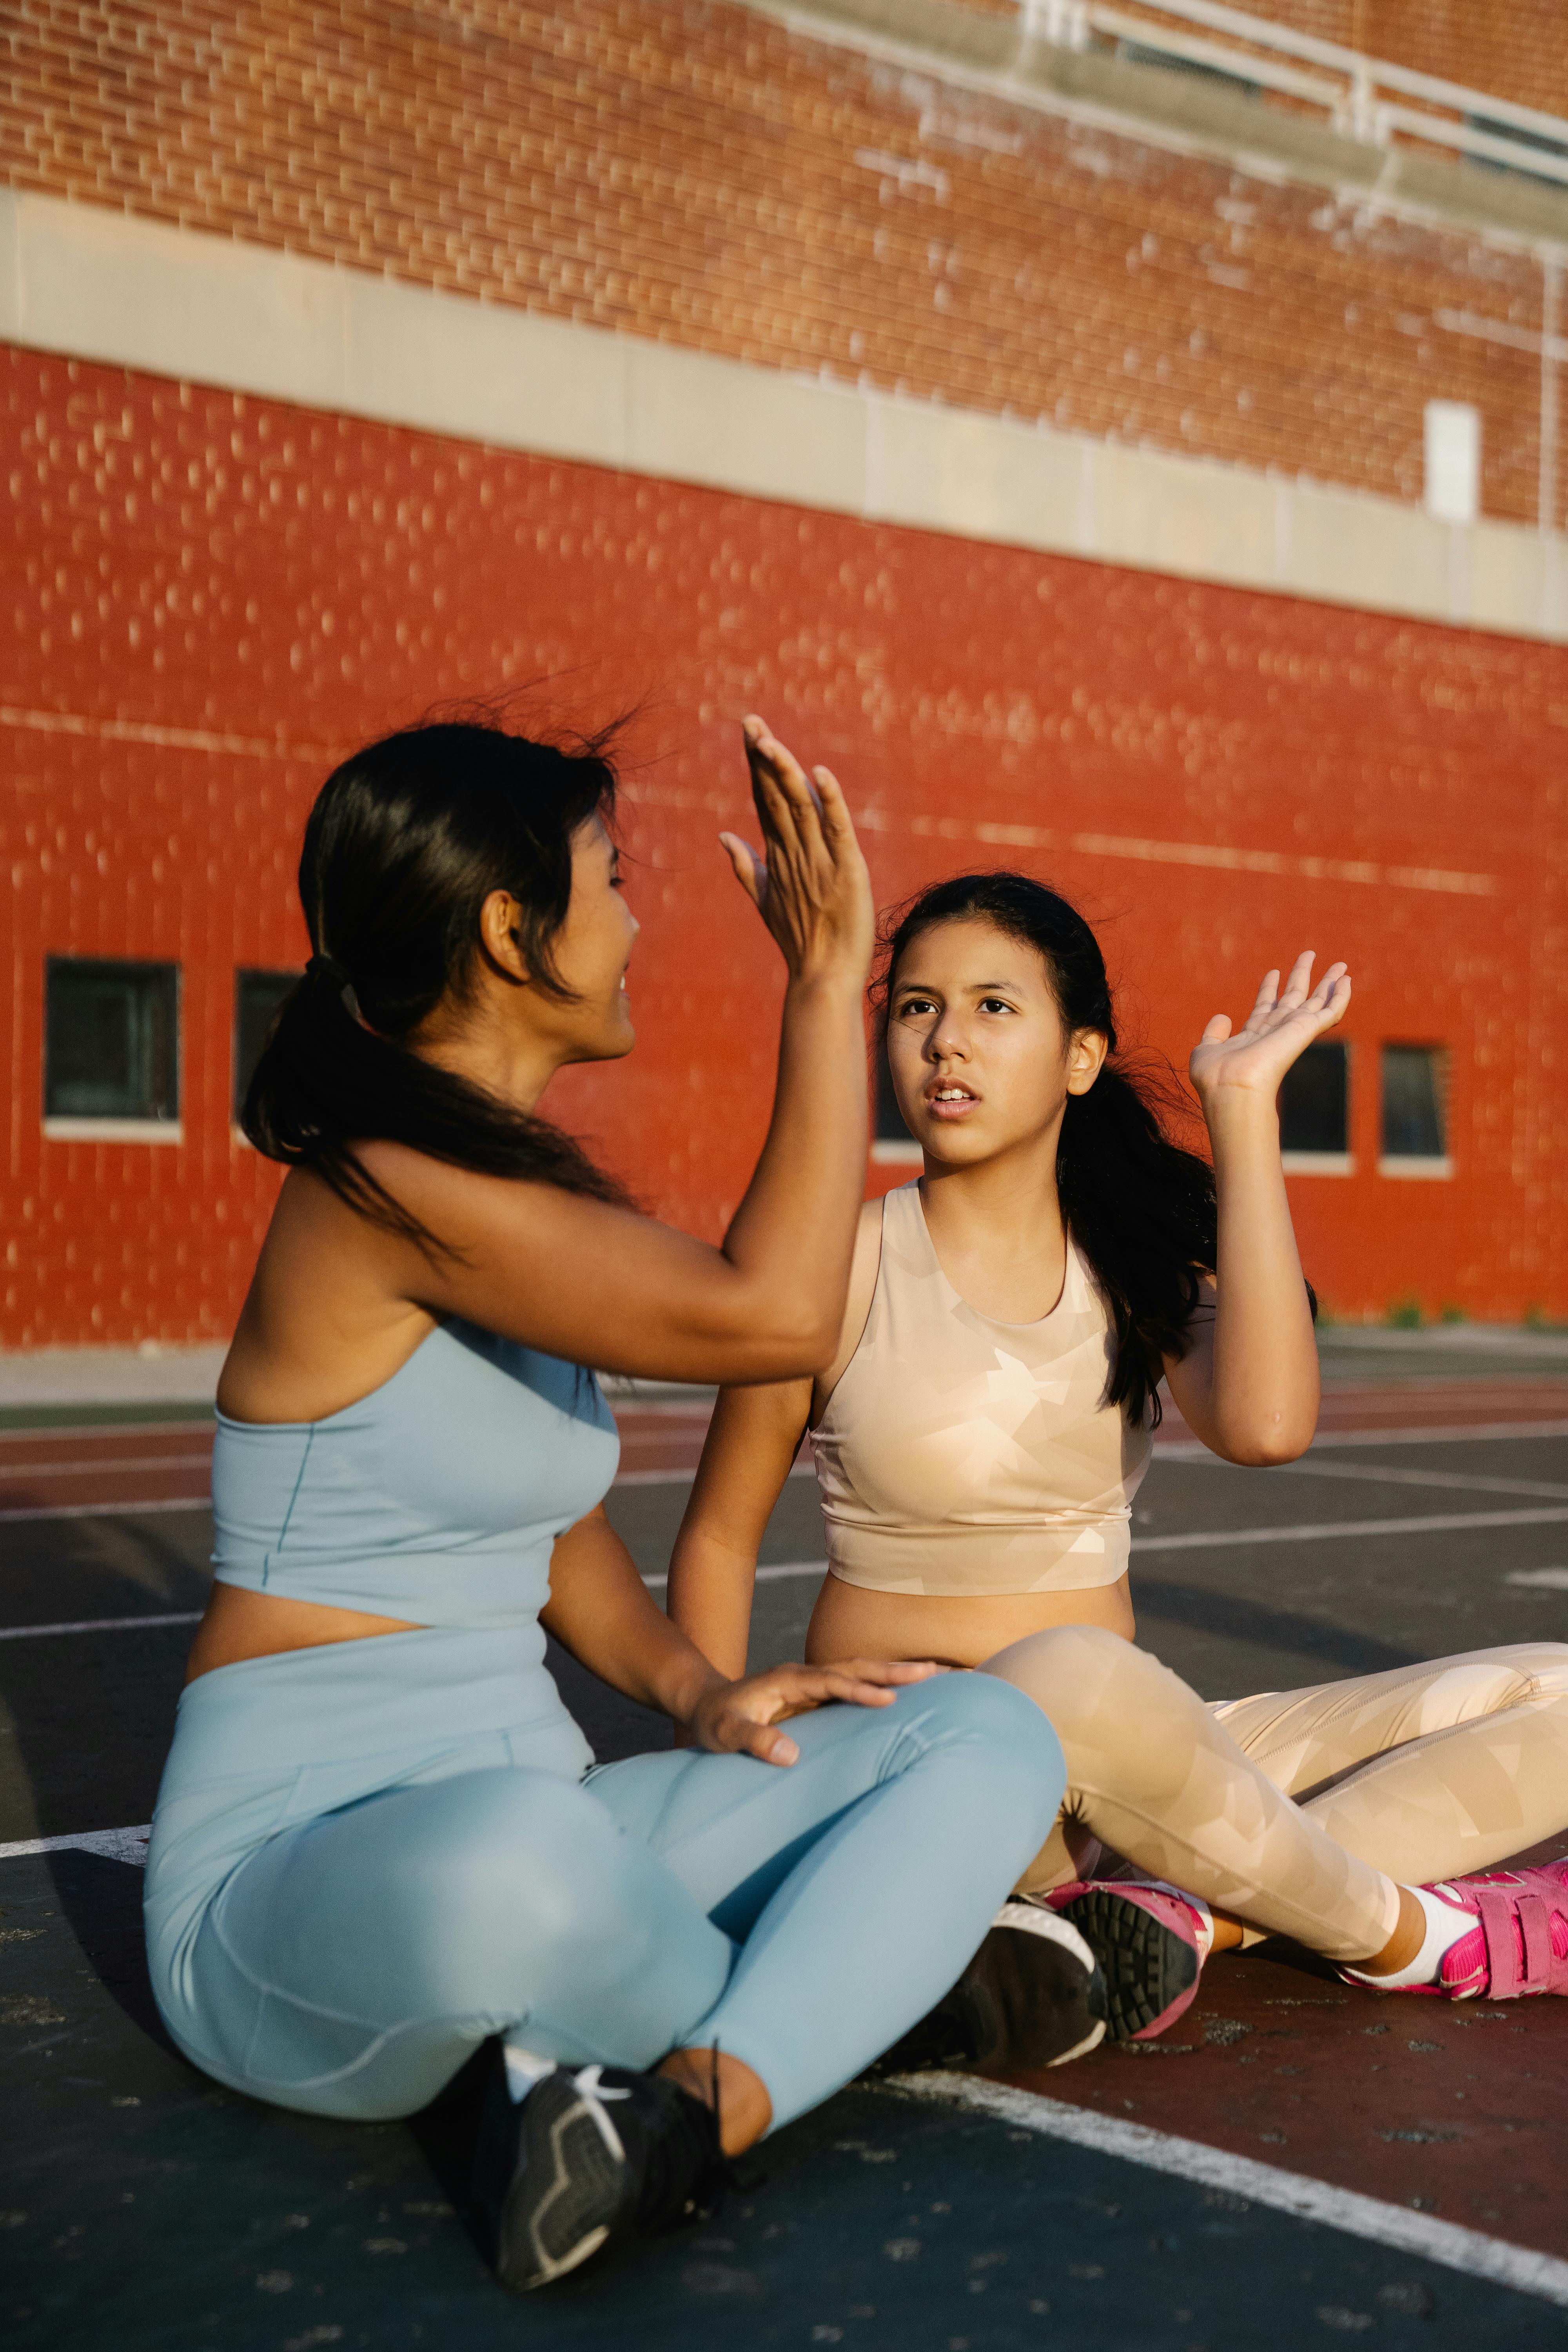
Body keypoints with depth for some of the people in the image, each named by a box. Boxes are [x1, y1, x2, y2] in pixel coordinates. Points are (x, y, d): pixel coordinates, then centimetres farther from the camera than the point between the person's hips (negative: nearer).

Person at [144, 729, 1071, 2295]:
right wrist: (827, 978, -15)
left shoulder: (519, 1183, 12)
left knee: (987, 1737, -5)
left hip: (521, 1844, 9)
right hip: (291, 1883, -8)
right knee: (504, 1857, -44)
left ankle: (680, 2110, -23)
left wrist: (691, 1691, 2)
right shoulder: (383, 1180, -18)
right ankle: (798, 2002, -10)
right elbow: (772, 1314, -24)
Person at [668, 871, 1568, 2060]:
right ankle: (1404, 1932, -15)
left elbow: (1266, 1423, -18)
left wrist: (1244, 1108, -13)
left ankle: (1188, 1914, -21)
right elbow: (719, 1539, 5)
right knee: (1072, 1678, -41)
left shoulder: (1142, 1252, 4)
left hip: (1126, 1769, 5)